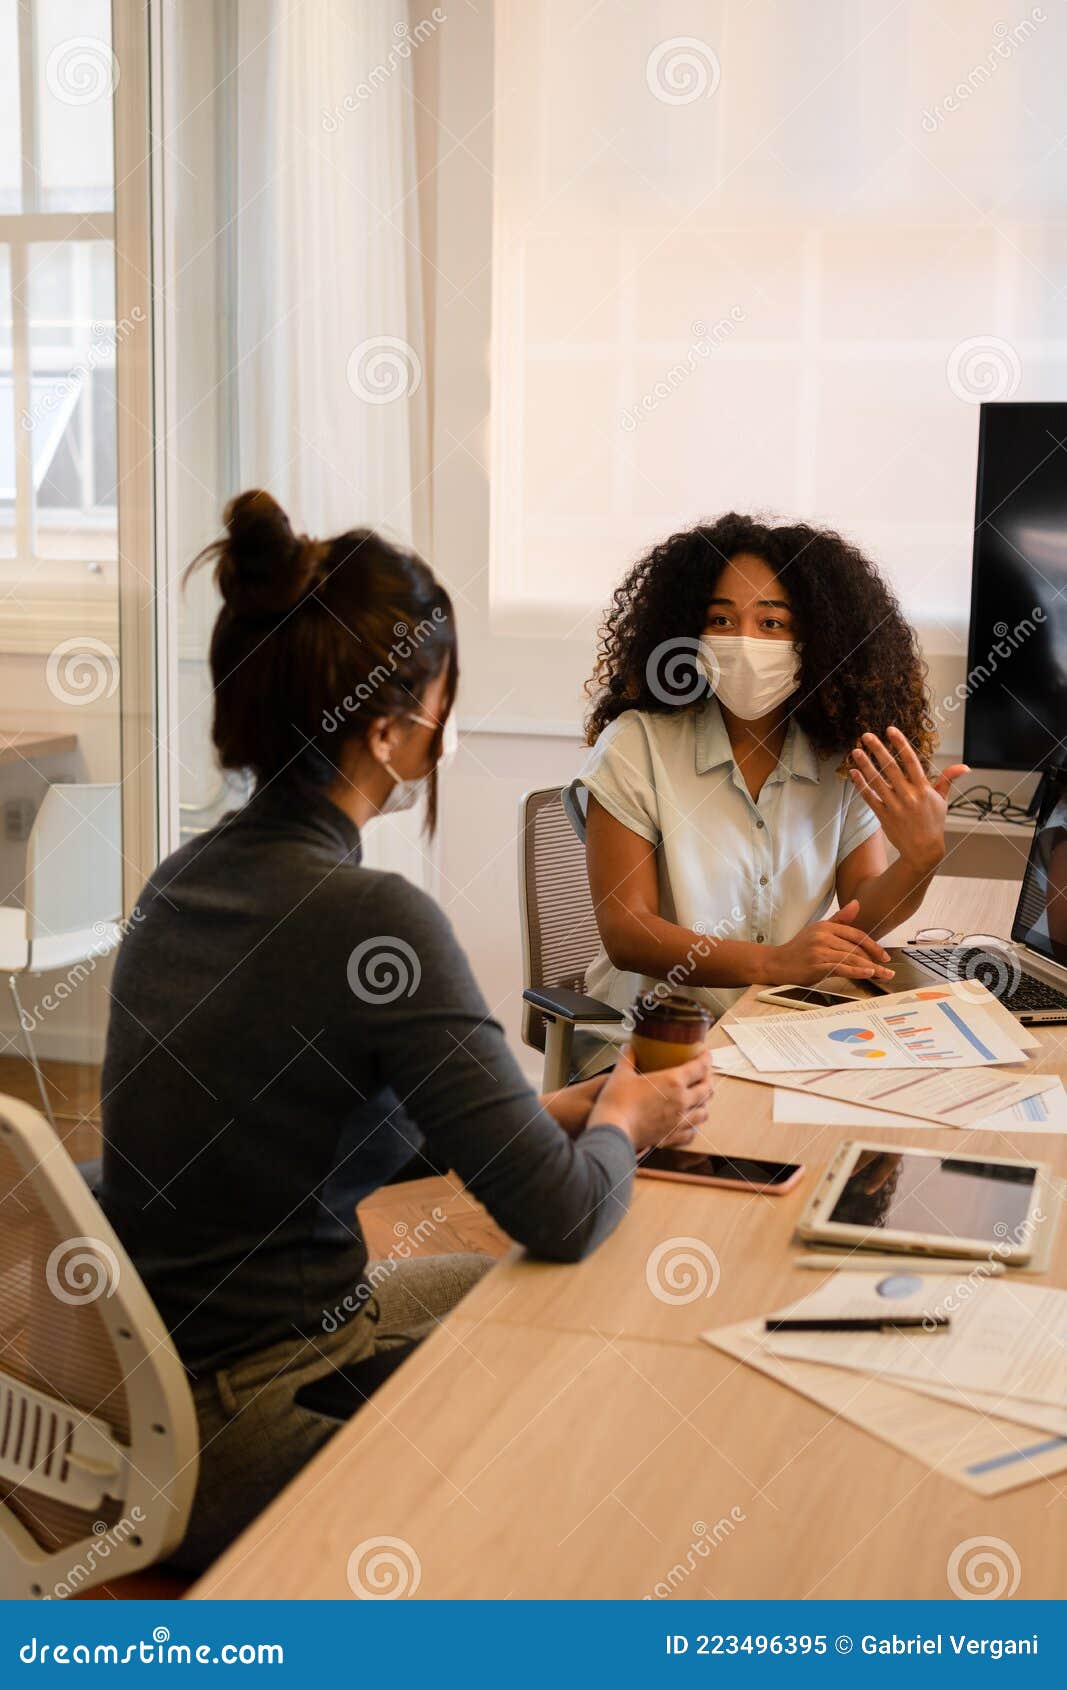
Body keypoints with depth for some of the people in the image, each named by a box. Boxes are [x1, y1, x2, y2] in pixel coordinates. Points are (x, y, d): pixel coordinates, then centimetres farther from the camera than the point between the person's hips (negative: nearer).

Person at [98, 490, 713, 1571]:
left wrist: (572, 1109, 10)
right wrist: (625, 1122, 2)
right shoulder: (370, 917, -26)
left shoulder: (185, 878, 1)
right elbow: (561, 1215, -21)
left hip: (156, 1380, 8)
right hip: (242, 1443, -8)